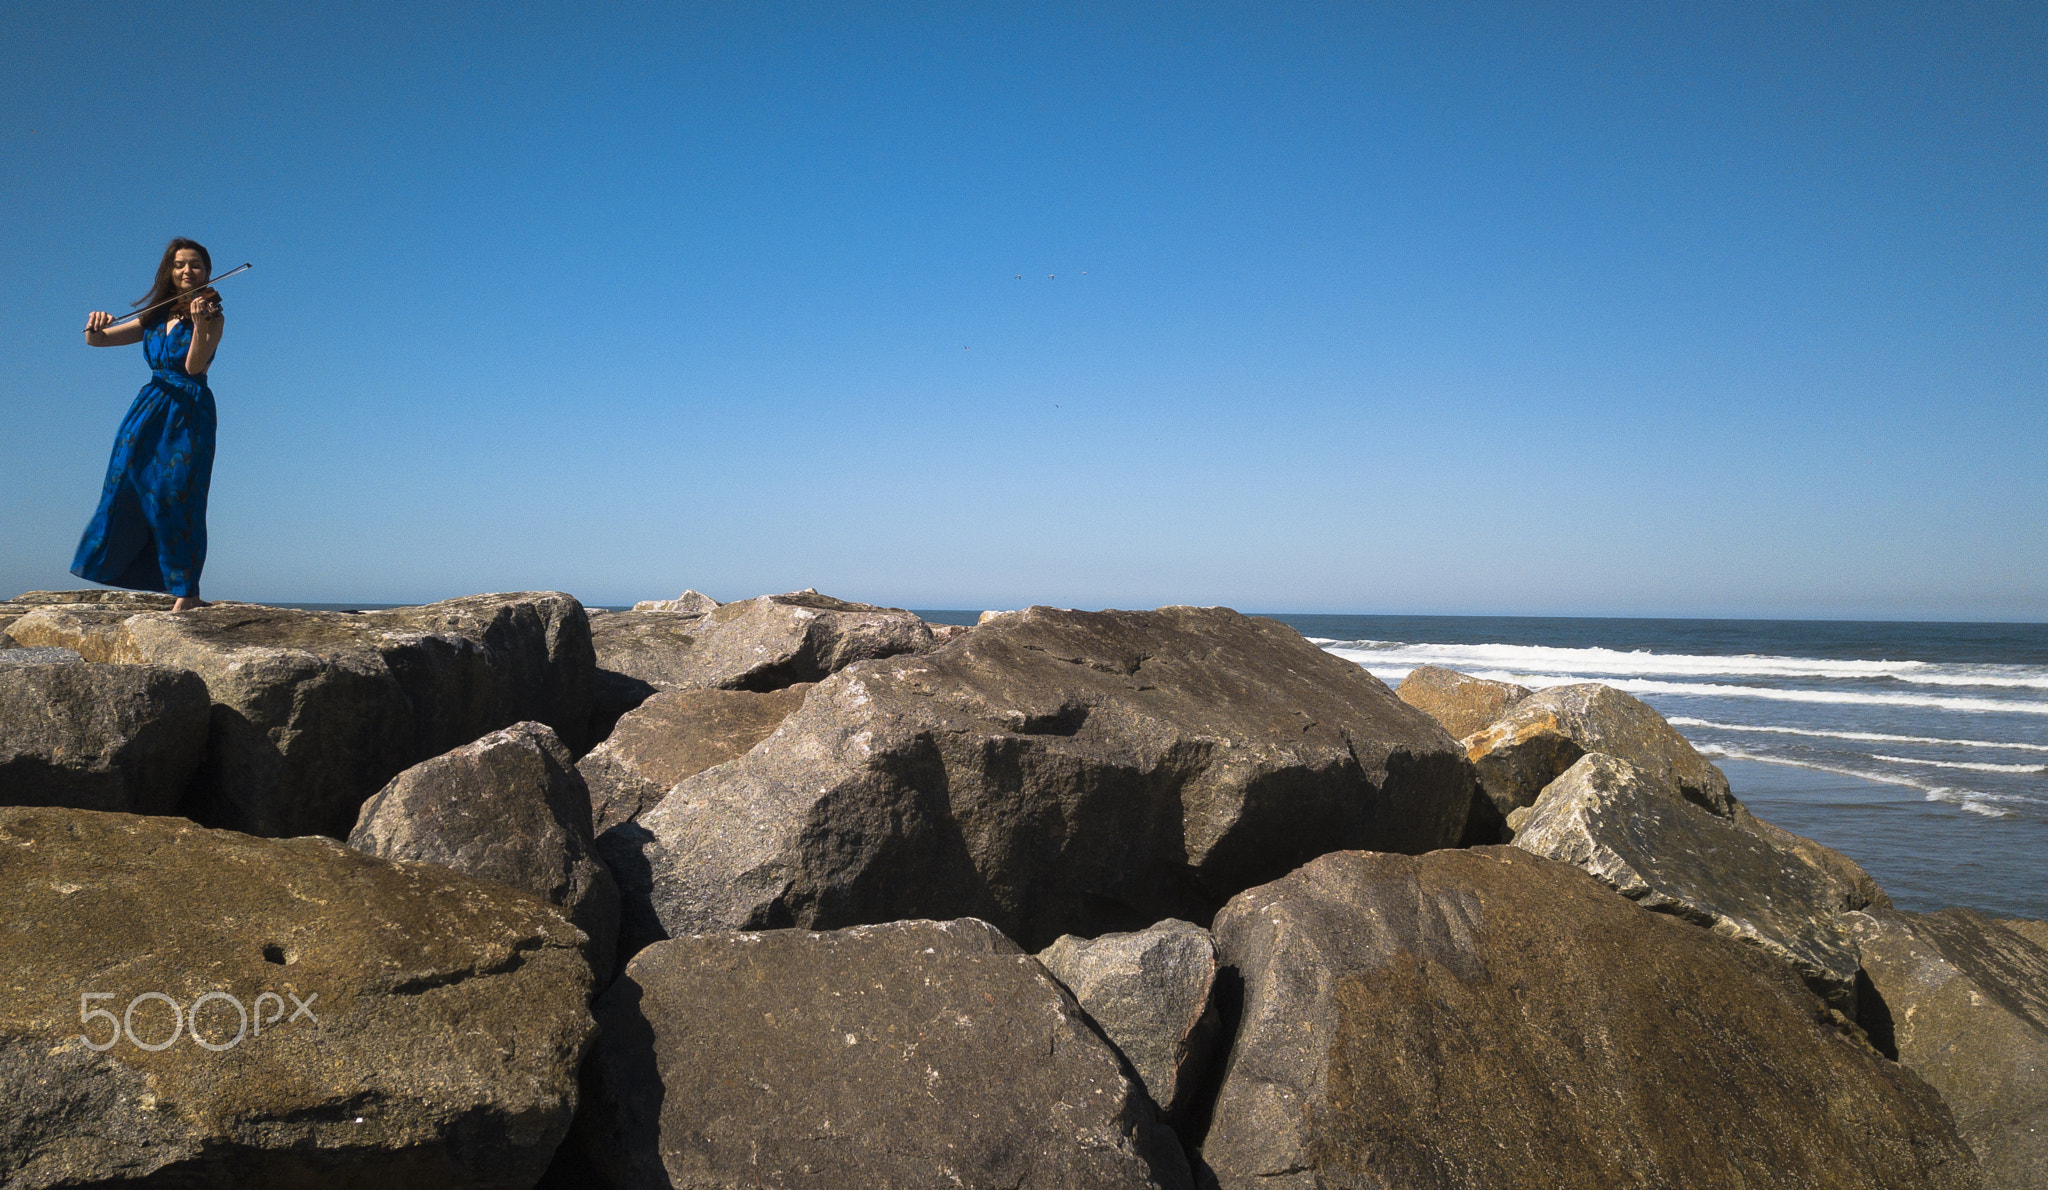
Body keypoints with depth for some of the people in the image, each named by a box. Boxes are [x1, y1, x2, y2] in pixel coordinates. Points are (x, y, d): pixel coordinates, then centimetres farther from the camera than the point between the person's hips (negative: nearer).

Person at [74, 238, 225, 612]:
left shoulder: (212, 315, -2)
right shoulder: (154, 319, 15)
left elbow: (194, 366, -17)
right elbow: (95, 341, 14)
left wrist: (199, 324, -33)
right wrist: (95, 326, -9)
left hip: (188, 416, -6)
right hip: (148, 412, 6)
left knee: (179, 500, -10)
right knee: (127, 490, 3)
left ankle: (186, 594, -6)